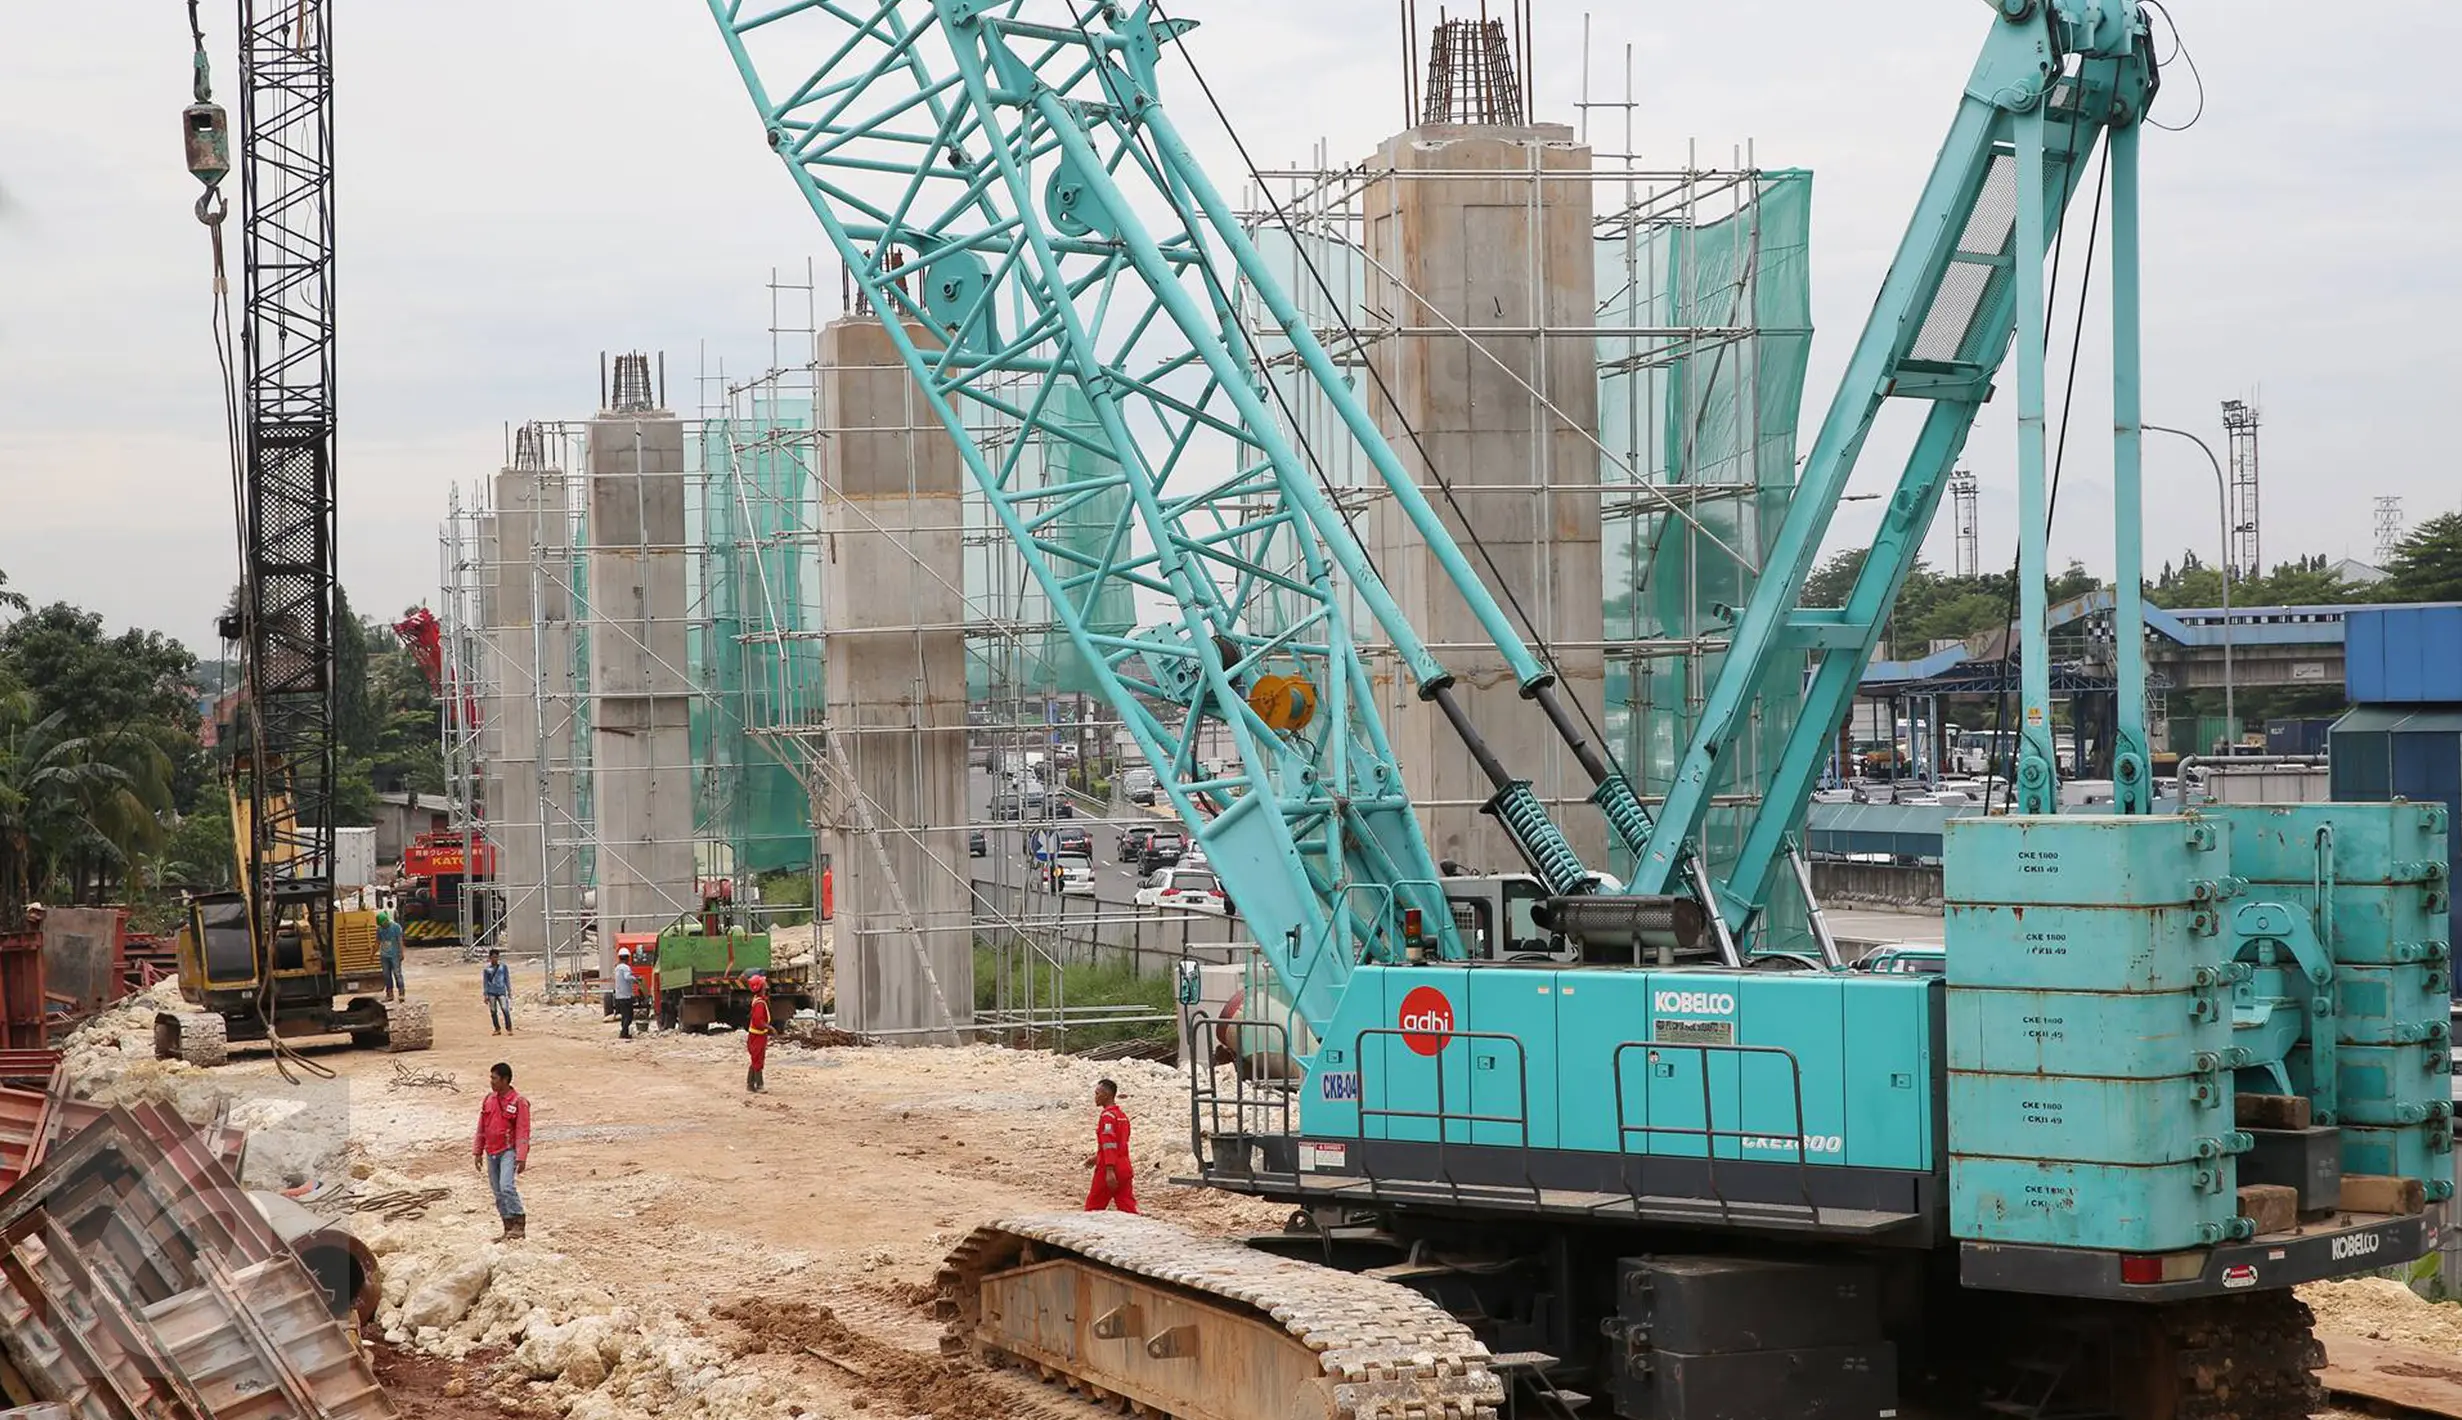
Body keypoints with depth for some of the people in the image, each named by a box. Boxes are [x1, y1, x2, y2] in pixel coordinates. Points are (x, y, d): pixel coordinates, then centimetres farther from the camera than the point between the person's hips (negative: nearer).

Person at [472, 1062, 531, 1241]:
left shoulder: (518, 1102, -10)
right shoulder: (489, 1099, 8)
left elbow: (523, 1132, -12)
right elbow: (482, 1128, 15)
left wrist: (521, 1158, -18)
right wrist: (477, 1152, 14)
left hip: (508, 1151, -7)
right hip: (491, 1152, 7)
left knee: (506, 1186, -23)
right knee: (498, 1193, 7)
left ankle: (519, 1224, -15)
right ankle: (508, 1229, 14)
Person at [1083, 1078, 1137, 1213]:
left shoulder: (1107, 1115, -12)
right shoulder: (1122, 1114, 16)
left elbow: (1109, 1144, -21)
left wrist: (1109, 1170, -26)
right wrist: (1096, 1157, 30)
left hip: (1108, 1171, -8)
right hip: (1125, 1169, 8)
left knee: (1093, 1207, 4)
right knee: (1128, 1208, 2)